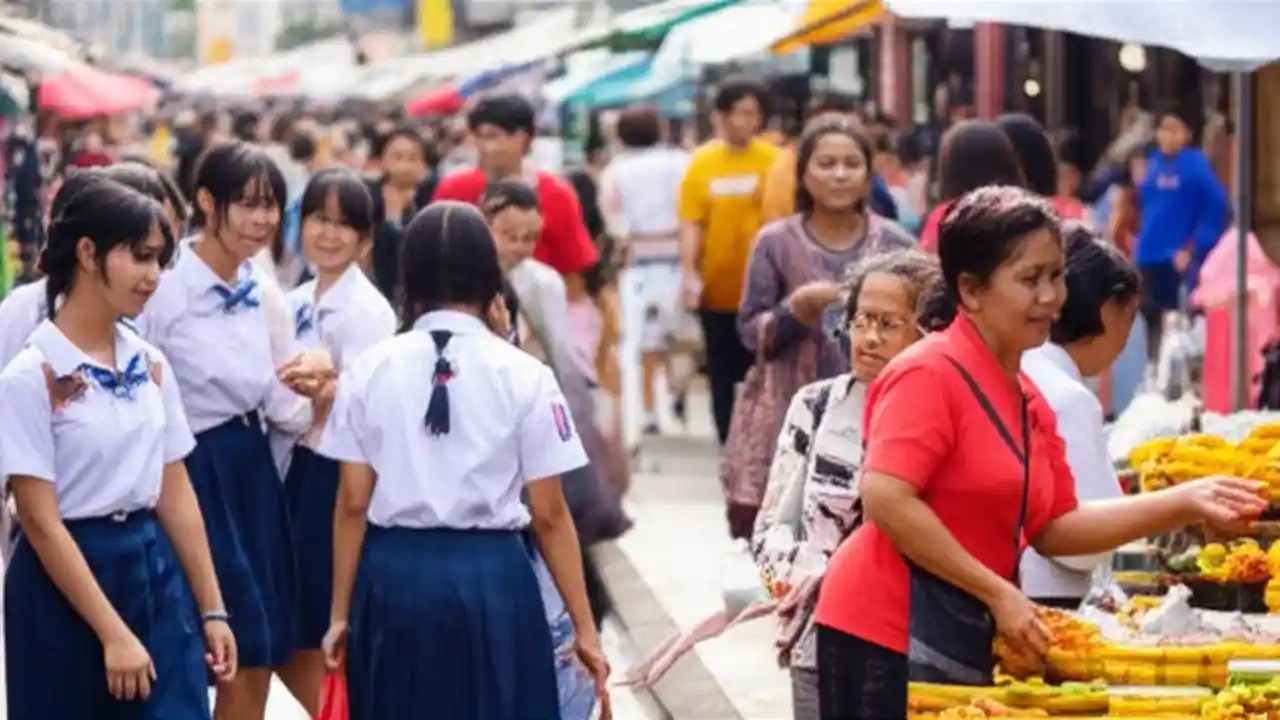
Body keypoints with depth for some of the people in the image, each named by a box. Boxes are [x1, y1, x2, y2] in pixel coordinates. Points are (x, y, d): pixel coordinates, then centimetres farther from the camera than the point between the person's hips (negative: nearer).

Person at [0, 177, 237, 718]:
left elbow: (175, 493, 11)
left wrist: (211, 609, 7)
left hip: (155, 573, 5)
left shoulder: (151, 365, 8)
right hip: (65, 582, -5)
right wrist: (112, 634, -18)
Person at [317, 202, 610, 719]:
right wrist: (584, 627, 2)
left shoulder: (370, 371, 1)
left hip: (395, 575, 2)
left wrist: (341, 613, 9)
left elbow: (353, 504, 1)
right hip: (492, 576, -2)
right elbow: (549, 515, -4)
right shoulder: (524, 376, -4)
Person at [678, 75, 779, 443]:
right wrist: (689, 274, -11)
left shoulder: (773, 160, -4)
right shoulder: (701, 162, -1)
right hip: (718, 288, 2)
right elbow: (691, 223, -2)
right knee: (722, 375, 11)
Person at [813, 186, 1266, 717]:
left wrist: (1185, 503, 7)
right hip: (888, 634, -9)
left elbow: (1053, 528, 16)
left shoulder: (1028, 402, 15)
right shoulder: (930, 374, -12)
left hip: (961, 641, 9)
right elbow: (886, 499, -21)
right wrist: (998, 593, -19)